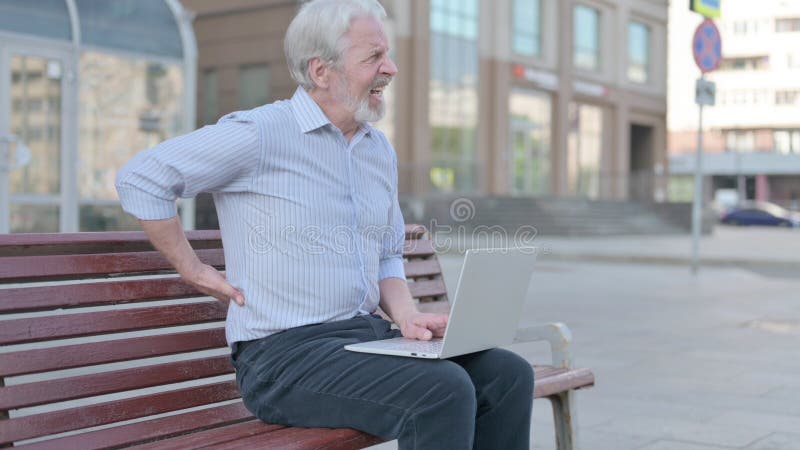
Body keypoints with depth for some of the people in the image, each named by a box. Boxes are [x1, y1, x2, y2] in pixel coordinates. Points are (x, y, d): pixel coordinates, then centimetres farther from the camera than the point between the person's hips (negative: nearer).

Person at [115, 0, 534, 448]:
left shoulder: (381, 151, 15)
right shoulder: (260, 134, -9)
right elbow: (139, 178, -5)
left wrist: (408, 317, 1)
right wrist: (194, 270, -5)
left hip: (368, 335, 8)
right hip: (284, 354, -7)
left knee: (509, 375, -9)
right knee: (444, 391, -29)